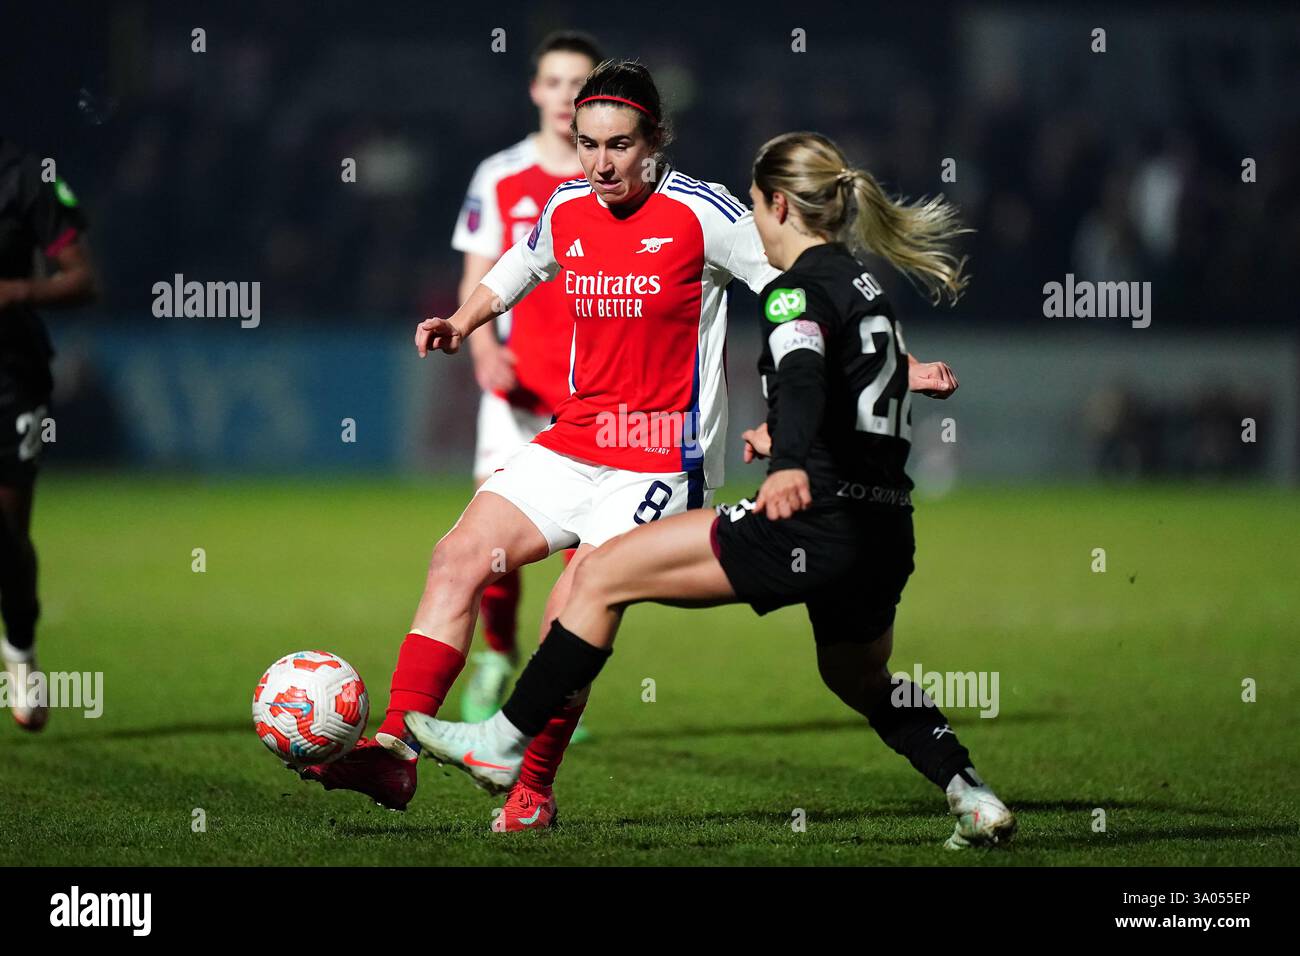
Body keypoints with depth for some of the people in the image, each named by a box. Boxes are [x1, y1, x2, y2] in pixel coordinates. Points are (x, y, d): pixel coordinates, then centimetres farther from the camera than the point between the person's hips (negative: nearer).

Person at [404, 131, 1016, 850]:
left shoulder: (798, 290, -9)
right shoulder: (862, 284, 18)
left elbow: (802, 379, -30)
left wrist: (790, 467, -47)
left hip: (815, 522, -9)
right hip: (887, 534, 9)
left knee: (599, 576, -2)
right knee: (860, 680, 35)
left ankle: (504, 744, 0)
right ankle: (975, 801, 27)